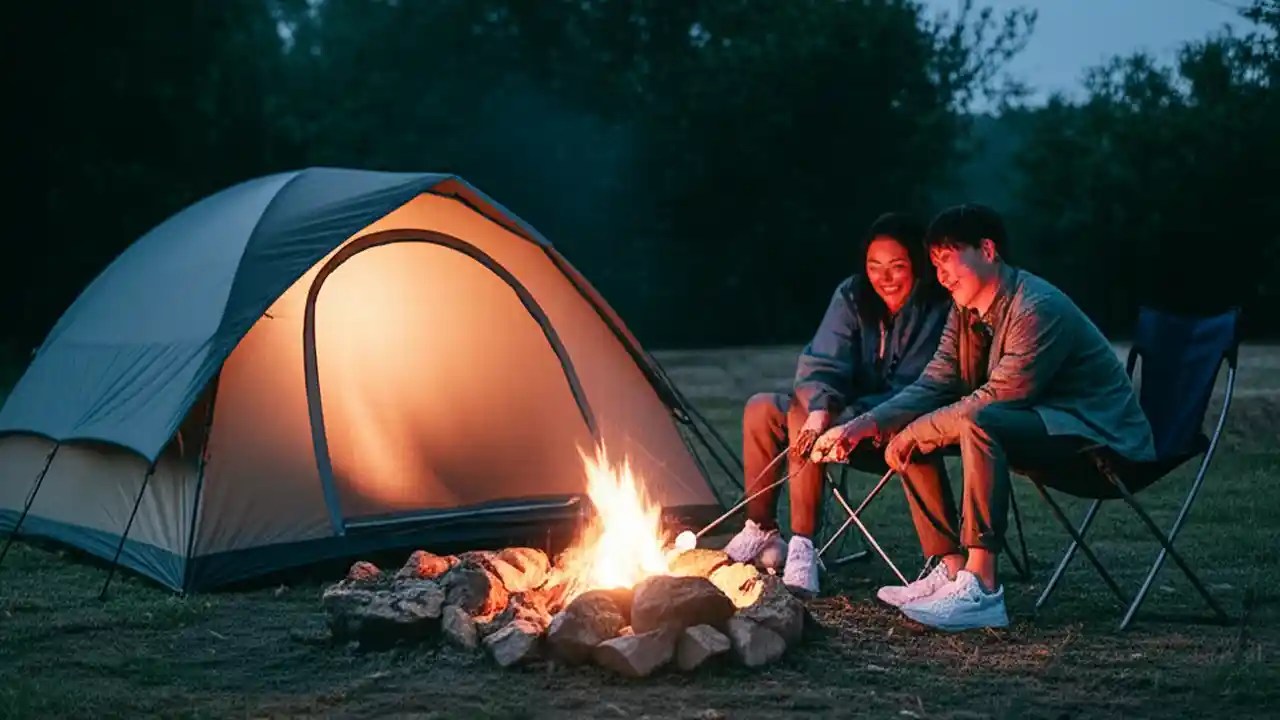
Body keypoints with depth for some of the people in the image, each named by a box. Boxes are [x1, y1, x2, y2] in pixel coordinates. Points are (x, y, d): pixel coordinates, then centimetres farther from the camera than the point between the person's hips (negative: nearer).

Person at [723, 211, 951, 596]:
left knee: (799, 418, -30)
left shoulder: (937, 311, -19)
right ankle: (760, 533, -3)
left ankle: (802, 551, -29)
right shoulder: (852, 295, -3)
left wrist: (856, 422, -33)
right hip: (847, 415, 7)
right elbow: (822, 363, -11)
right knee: (762, 408, -14)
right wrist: (819, 410, -31)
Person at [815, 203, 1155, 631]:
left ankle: (982, 589, -36)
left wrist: (915, 432, -21)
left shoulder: (1038, 310, -23)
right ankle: (952, 570, 1)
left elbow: (996, 399, -27)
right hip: (1028, 426, 10)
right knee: (904, 433, 1)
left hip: (1094, 431, -10)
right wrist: (868, 424, -16)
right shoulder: (966, 312, 6)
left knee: (977, 423, -37)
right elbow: (934, 385, 0)